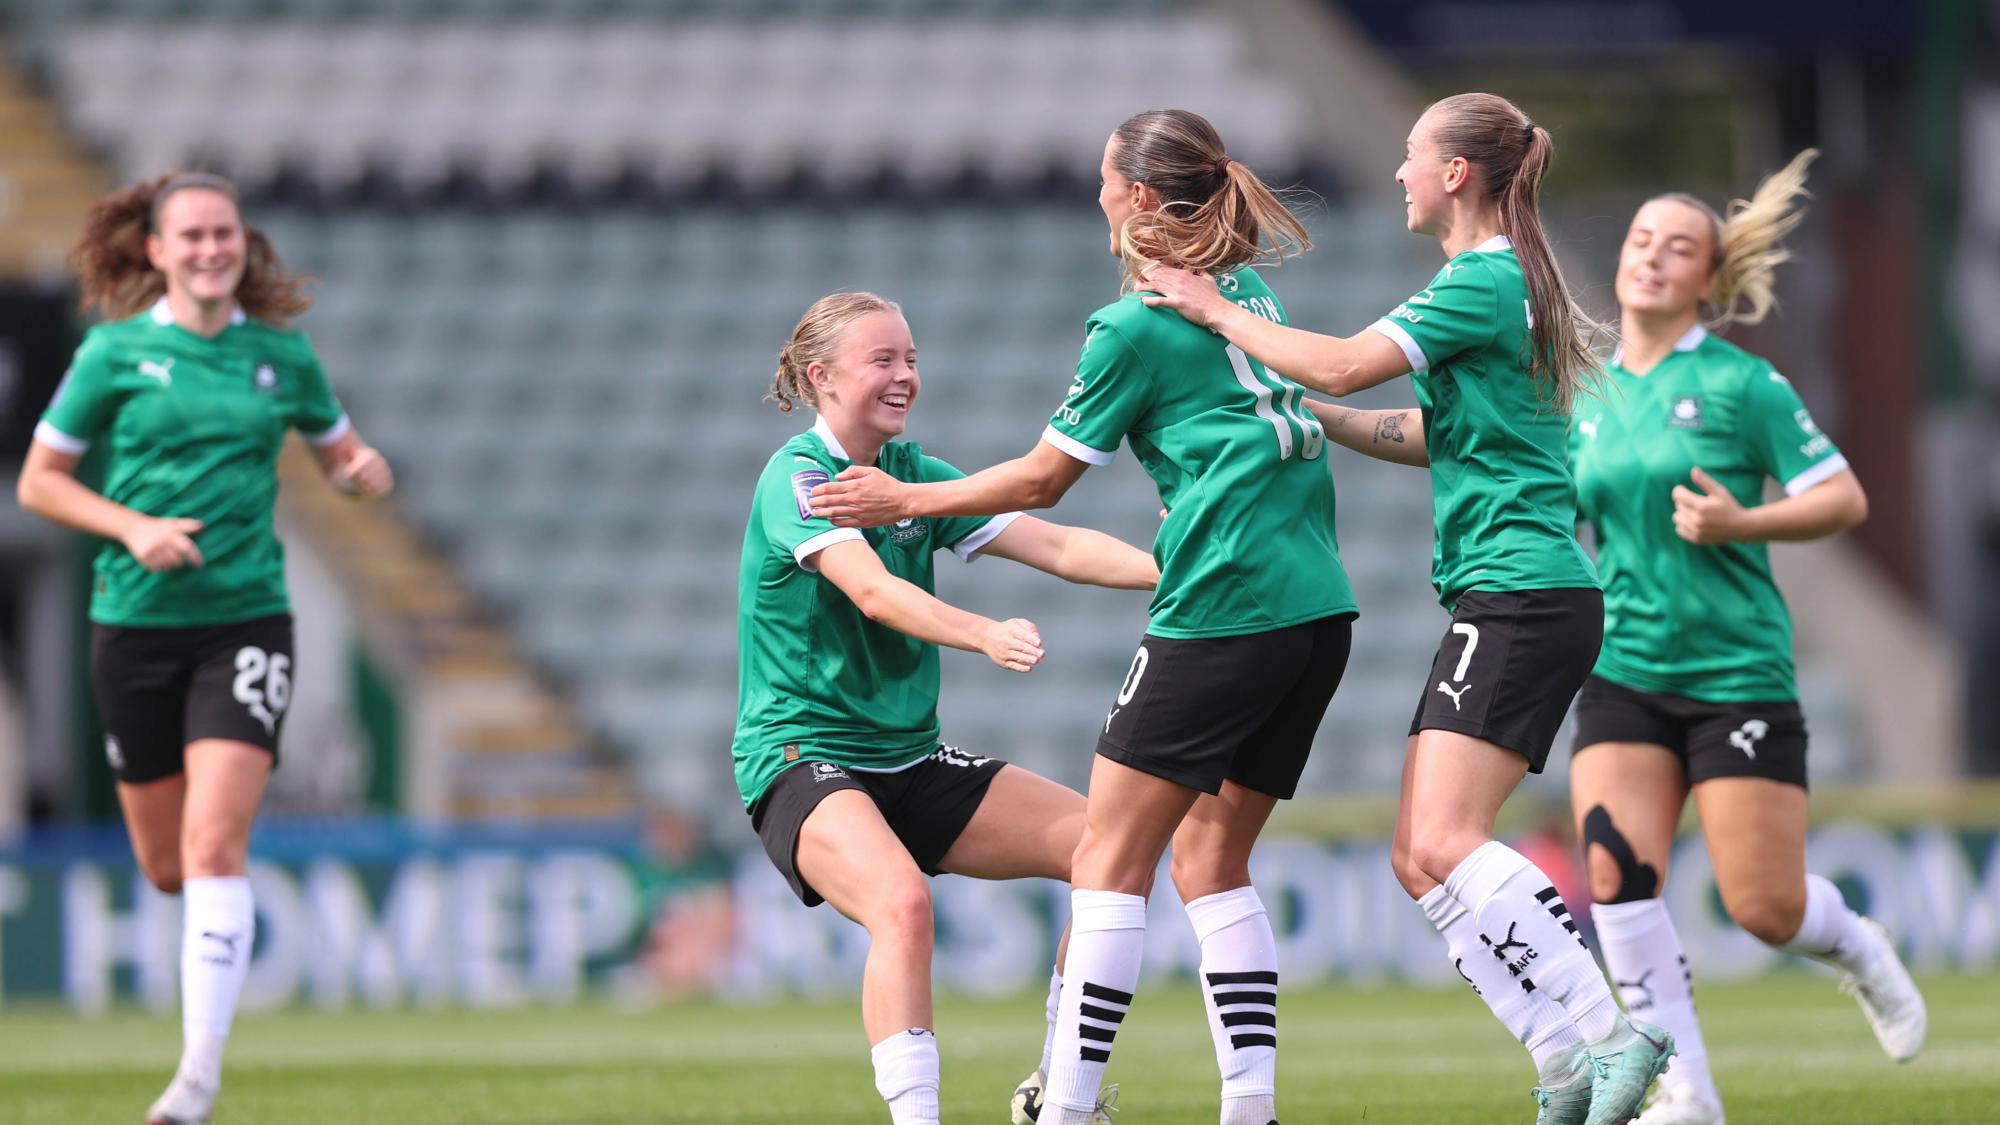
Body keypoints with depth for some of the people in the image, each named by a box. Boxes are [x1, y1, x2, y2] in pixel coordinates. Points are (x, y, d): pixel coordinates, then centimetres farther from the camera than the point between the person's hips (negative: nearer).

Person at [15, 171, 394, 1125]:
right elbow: (39, 481, 2)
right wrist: (133, 527, -13)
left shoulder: (280, 355, 3)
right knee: (166, 867, 10)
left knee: (214, 848, -16)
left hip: (245, 619, -1)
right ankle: (228, 915, 48)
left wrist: (365, 470, -7)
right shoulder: (116, 353, -2)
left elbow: (340, 453, 17)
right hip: (136, 623, 1)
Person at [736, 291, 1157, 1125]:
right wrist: (983, 635, -47)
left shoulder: (914, 474, 8)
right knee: (902, 901, -36)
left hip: (909, 760, 8)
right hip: (802, 757, -8)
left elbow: (1053, 545, 1)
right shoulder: (797, 477, -13)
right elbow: (873, 591, -30)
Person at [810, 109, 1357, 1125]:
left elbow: (1041, 480, 2)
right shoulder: (1252, 294, 16)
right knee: (1210, 857, 12)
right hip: (1317, 609, 8)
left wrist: (906, 500, 12)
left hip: (1223, 611, -8)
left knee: (1111, 854, -3)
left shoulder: (1136, 327, -5)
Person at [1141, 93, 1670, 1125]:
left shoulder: (1484, 281, -11)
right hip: (1509, 603, 10)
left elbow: (1343, 365, -18)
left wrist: (1217, 313, -5)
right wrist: (1294, 414, 24)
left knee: (1442, 845, -20)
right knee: (1420, 855, 5)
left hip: (1522, 595, -10)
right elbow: (1438, 435, 27)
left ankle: (1608, 1037, -22)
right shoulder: (1500, 281, 20)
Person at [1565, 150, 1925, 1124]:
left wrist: (1742, 523, -20)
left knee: (1765, 907, -4)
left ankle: (1858, 949, 32)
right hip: (1623, 671, 4)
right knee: (1616, 873, -16)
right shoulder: (1586, 399, 9)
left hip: (1738, 672, -4)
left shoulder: (1741, 384, -6)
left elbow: (1844, 499, -8)